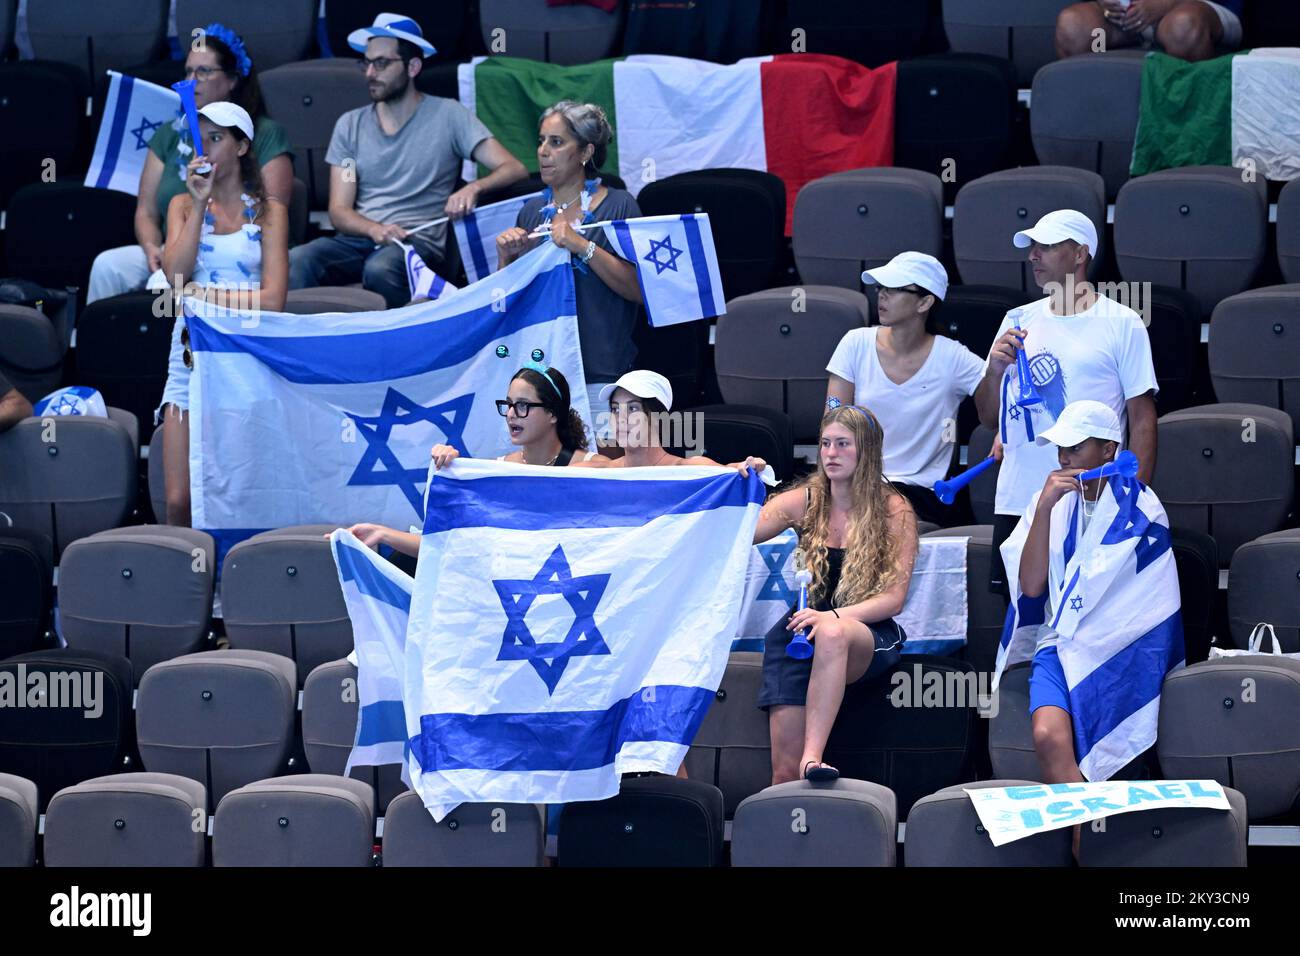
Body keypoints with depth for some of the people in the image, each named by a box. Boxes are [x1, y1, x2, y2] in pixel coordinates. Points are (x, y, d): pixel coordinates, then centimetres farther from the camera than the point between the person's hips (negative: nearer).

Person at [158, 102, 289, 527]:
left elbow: (273, 298, -6)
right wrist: (200, 204, -8)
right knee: (179, 503, -8)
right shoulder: (183, 205, 12)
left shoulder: (268, 212, 5)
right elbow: (175, 276, -6)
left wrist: (202, 295, -8)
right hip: (190, 354, 2)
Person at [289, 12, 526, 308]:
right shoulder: (350, 125, 14)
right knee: (296, 262, -31)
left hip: (420, 242, -3)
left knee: (380, 270, -40)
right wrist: (375, 229, -17)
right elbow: (339, 211, 7)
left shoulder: (447, 115, 5)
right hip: (360, 238, 3)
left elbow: (514, 169, -3)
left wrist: (475, 188, -26)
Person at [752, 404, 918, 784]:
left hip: (869, 635, -3)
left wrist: (835, 617, -21)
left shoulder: (894, 511, 0)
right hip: (802, 633, 3)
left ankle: (812, 759, -49)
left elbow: (893, 598, -6)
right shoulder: (805, 501, 7)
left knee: (832, 633, -42)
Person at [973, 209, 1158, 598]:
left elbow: (1142, 419, -1)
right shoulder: (1018, 322, 14)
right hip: (1017, 503, 4)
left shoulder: (1122, 324, 1)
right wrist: (995, 371, -5)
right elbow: (989, 417, 15)